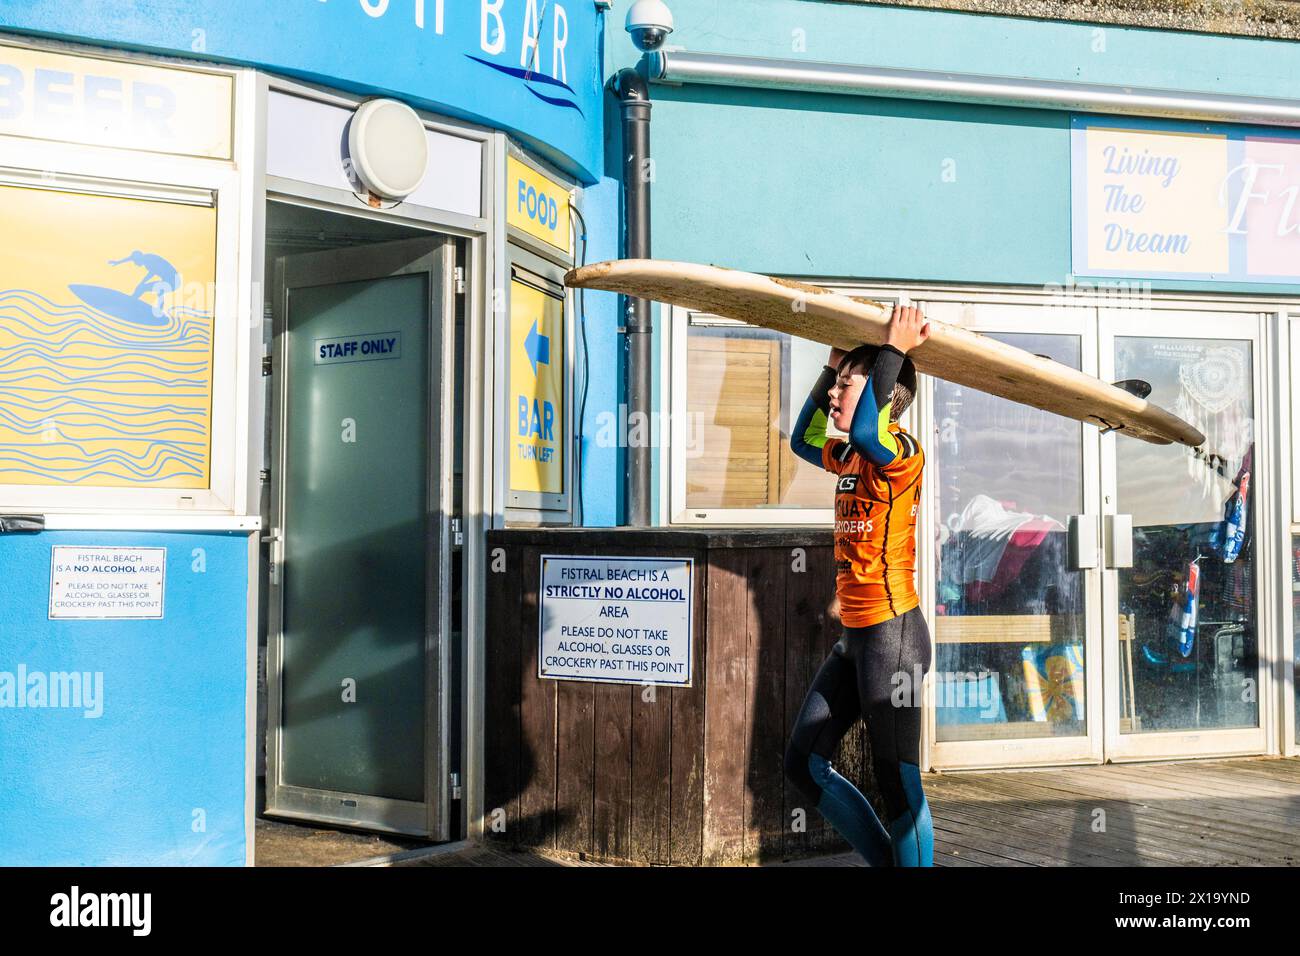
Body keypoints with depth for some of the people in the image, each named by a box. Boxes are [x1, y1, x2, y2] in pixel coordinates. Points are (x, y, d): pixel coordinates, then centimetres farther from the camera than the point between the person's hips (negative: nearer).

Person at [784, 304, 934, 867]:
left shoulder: (902, 452, -14)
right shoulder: (850, 458, 14)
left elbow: (863, 431, -36)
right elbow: (803, 440, 31)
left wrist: (893, 351, -26)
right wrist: (832, 366, 25)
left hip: (892, 632, -10)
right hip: (854, 635, 10)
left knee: (897, 786, -4)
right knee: (804, 764, 12)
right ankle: (886, 861, 22)